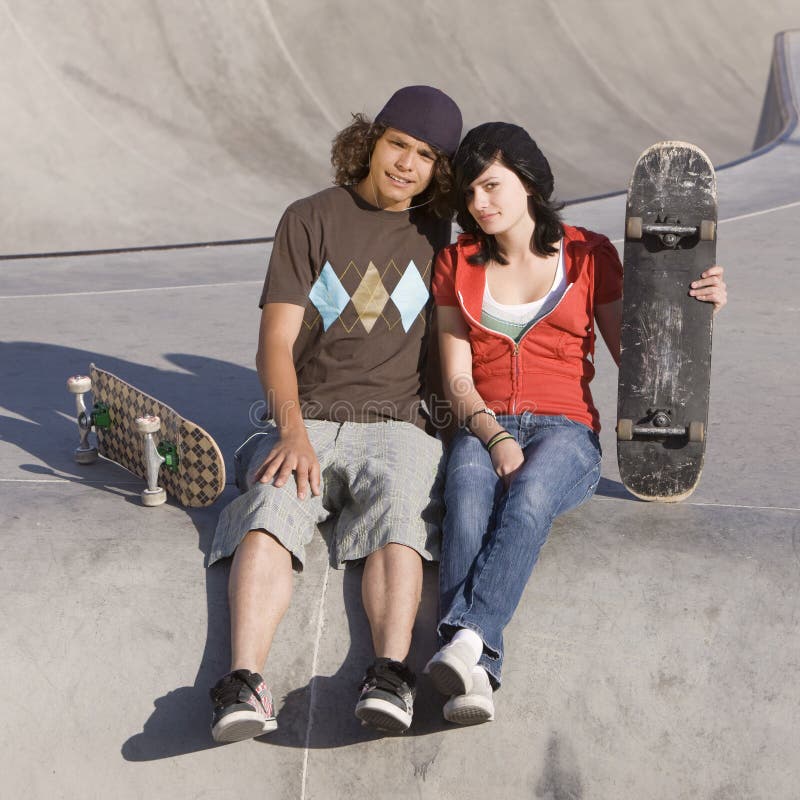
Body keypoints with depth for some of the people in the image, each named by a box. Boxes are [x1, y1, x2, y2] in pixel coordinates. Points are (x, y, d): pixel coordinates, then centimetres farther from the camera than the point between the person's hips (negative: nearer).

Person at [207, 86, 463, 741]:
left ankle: (391, 677, -46)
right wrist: (293, 432, -16)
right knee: (270, 513, -30)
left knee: (399, 513, -32)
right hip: (306, 418, 0)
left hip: (395, 422, 1)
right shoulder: (310, 220, 10)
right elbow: (276, 344, 1)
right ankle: (244, 686, -42)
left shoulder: (436, 233, 16)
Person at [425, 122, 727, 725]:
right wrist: (493, 437, -11)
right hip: (483, 429, 1)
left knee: (529, 497, -38)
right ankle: (477, 674, -50)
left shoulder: (589, 255, 12)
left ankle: (465, 637, -53)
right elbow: (457, 380, 9)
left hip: (565, 431, -1)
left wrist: (696, 310, 0)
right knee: (468, 499, -36)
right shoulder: (458, 264, 16)